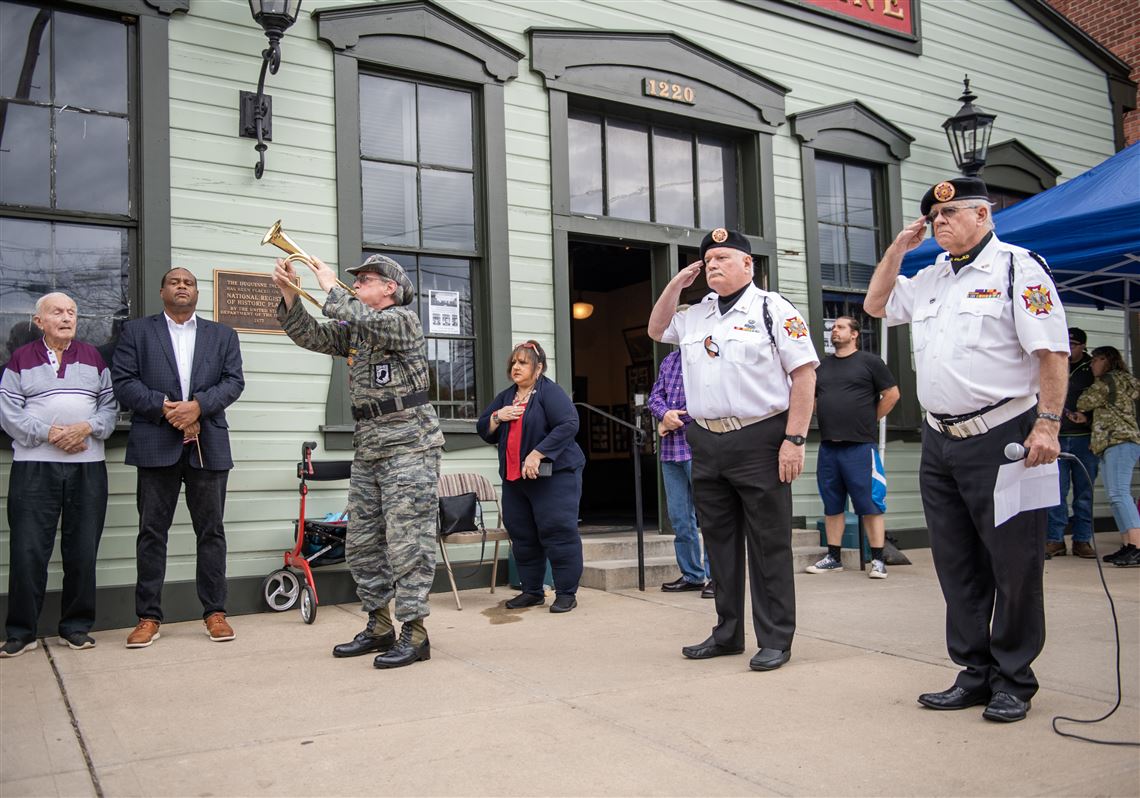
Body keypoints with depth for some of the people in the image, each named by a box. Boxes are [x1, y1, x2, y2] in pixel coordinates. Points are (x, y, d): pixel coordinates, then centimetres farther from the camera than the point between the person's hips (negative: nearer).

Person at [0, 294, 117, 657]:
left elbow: (110, 405, 9)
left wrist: (87, 428, -10)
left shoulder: (93, 357, 14)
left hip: (87, 466, 2)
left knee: (83, 550, 3)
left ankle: (76, 627, 14)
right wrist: (50, 433, -12)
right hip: (34, 467, -2)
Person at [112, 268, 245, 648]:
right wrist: (165, 408, -12)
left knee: (211, 530, 4)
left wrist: (198, 405, -13)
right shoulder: (136, 331, 11)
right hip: (156, 445, -1)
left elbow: (234, 381, 4)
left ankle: (215, 612, 11)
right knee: (152, 531, 2)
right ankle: (148, 617, 9)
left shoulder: (222, 335, 15)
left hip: (207, 445, 1)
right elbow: (123, 382, 0)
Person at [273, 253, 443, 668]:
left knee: (407, 541, -9)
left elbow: (366, 324, -24)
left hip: (409, 444, -9)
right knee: (361, 543, 10)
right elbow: (311, 336, 8)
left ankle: (414, 633, -4)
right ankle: (379, 627, 19)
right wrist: (289, 293, -4)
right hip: (368, 446, 9)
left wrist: (331, 287, -10)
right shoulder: (352, 329, 18)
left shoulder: (403, 319, -6)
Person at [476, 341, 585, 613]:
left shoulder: (550, 392, -7)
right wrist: (498, 417, -3)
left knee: (558, 532, -8)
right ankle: (532, 591, 22)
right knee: (522, 536, 10)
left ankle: (566, 593, 1)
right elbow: (484, 431, 18)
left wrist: (537, 454, -25)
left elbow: (568, 425, -20)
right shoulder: (505, 397, 16)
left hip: (554, 475, -7)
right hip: (514, 478, 8)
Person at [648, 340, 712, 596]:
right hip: (670, 450, 7)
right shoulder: (669, 360, 18)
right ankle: (692, 574, 19)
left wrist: (672, 421, -8)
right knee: (679, 517, 10)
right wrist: (665, 413, -8)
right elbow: (655, 396, 14)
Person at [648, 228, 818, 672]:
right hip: (706, 443, 7)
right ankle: (727, 634, 24)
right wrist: (676, 285, 16)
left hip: (759, 441, -6)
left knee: (768, 544, 0)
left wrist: (794, 440, -15)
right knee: (719, 542, 13)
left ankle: (775, 640, 10)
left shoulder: (772, 309, -3)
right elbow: (656, 330, 32)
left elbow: (804, 375, -8)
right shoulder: (696, 316, 15)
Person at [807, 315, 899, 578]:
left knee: (870, 504, -3)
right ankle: (833, 558, 17)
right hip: (828, 445, 5)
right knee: (832, 505, 10)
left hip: (860, 446, -5)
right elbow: (812, 398, 24)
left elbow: (892, 393, 0)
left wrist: (870, 421, 1)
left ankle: (877, 560, 1)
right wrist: (829, 419, 11)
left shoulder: (869, 361, 1)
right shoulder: (822, 365, 14)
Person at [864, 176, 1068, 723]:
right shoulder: (930, 278, 17)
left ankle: (1013, 681, 14)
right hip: (940, 442, 7)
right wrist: (898, 248, 17)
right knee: (957, 567, 11)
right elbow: (876, 305, 29)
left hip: (1000, 438, -7)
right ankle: (975, 674, 22)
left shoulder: (1016, 267, -4)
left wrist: (1047, 423, -19)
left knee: (1014, 565, 1)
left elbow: (1052, 351, -11)